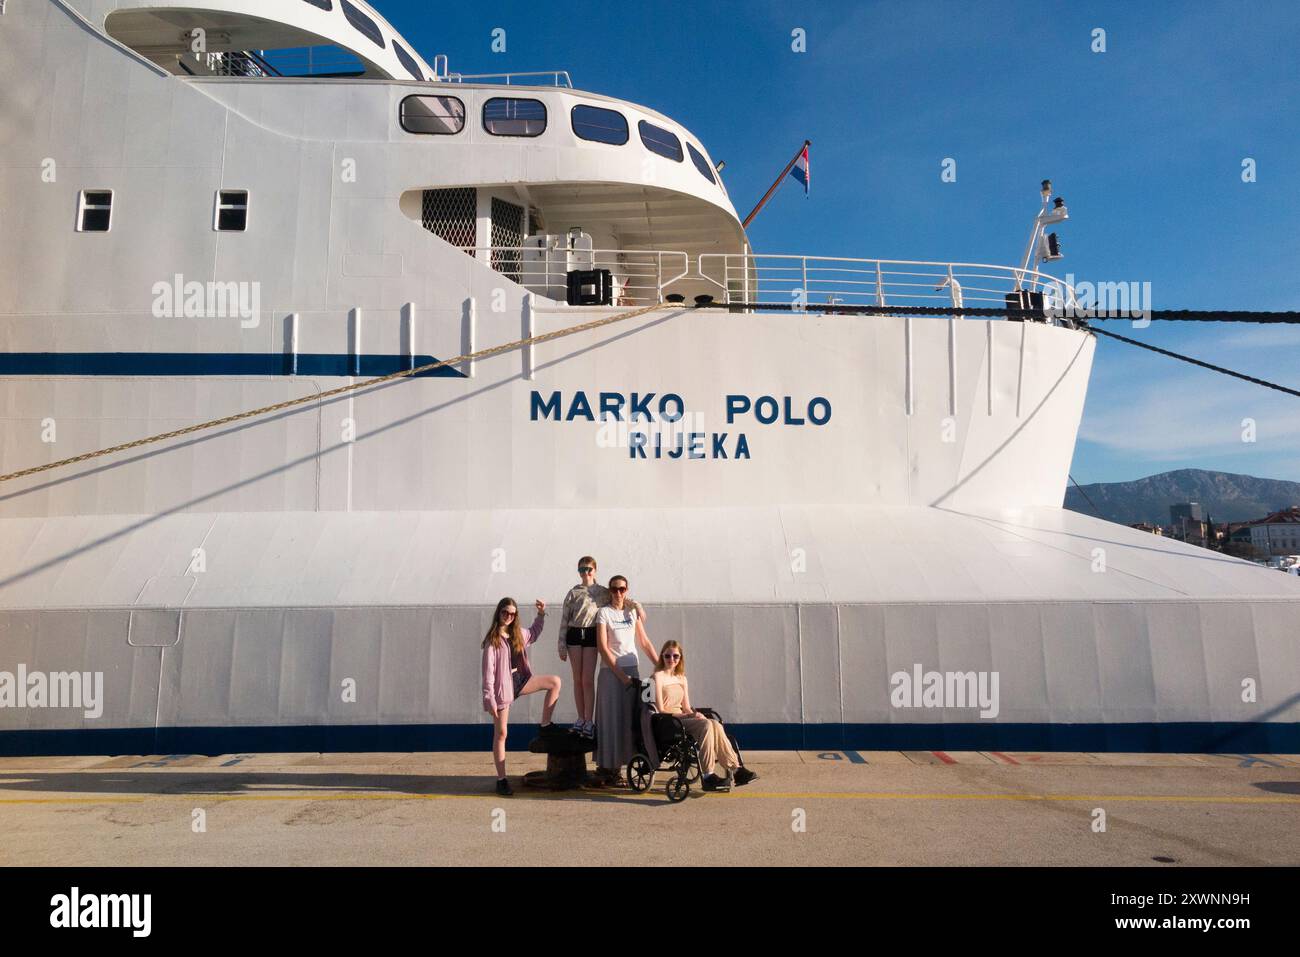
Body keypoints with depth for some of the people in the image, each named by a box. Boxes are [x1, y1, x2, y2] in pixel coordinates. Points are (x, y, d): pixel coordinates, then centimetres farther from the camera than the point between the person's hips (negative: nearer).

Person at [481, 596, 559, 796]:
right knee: (501, 734, -1)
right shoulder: (492, 640, -13)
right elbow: (488, 671, -15)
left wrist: (541, 614, 20)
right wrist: (490, 699, -18)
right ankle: (501, 780, 7)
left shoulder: (517, 634, 8)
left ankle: (545, 726, 1)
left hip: (520, 680, 7)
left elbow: (533, 634, 32)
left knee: (555, 681, -7)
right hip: (502, 686, -7)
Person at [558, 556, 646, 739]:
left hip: (591, 635, -2)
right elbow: (564, 619, 7)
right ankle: (581, 719, 14)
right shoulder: (573, 593, 6)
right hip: (574, 635, 2)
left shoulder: (602, 591, 4)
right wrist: (562, 646, 3)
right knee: (577, 679, 6)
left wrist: (637, 605, -14)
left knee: (588, 680, -5)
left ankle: (589, 721, -1)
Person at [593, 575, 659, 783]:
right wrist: (621, 674, -15)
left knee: (631, 717, 4)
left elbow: (644, 642, 12)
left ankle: (618, 762, 13)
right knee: (611, 718, -3)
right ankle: (606, 765, 5)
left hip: (632, 669, 5)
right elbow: (602, 647, -10)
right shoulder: (604, 612, -4)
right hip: (611, 670, -5)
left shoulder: (632, 611, 10)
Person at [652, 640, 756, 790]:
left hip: (682, 718, 6)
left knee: (715, 725, -21)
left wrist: (694, 714, -6)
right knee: (706, 725, -30)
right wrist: (687, 715, -18)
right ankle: (707, 776, -30)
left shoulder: (681, 678, 20)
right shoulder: (658, 676, -3)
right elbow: (660, 710, -11)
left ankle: (735, 769, -23)